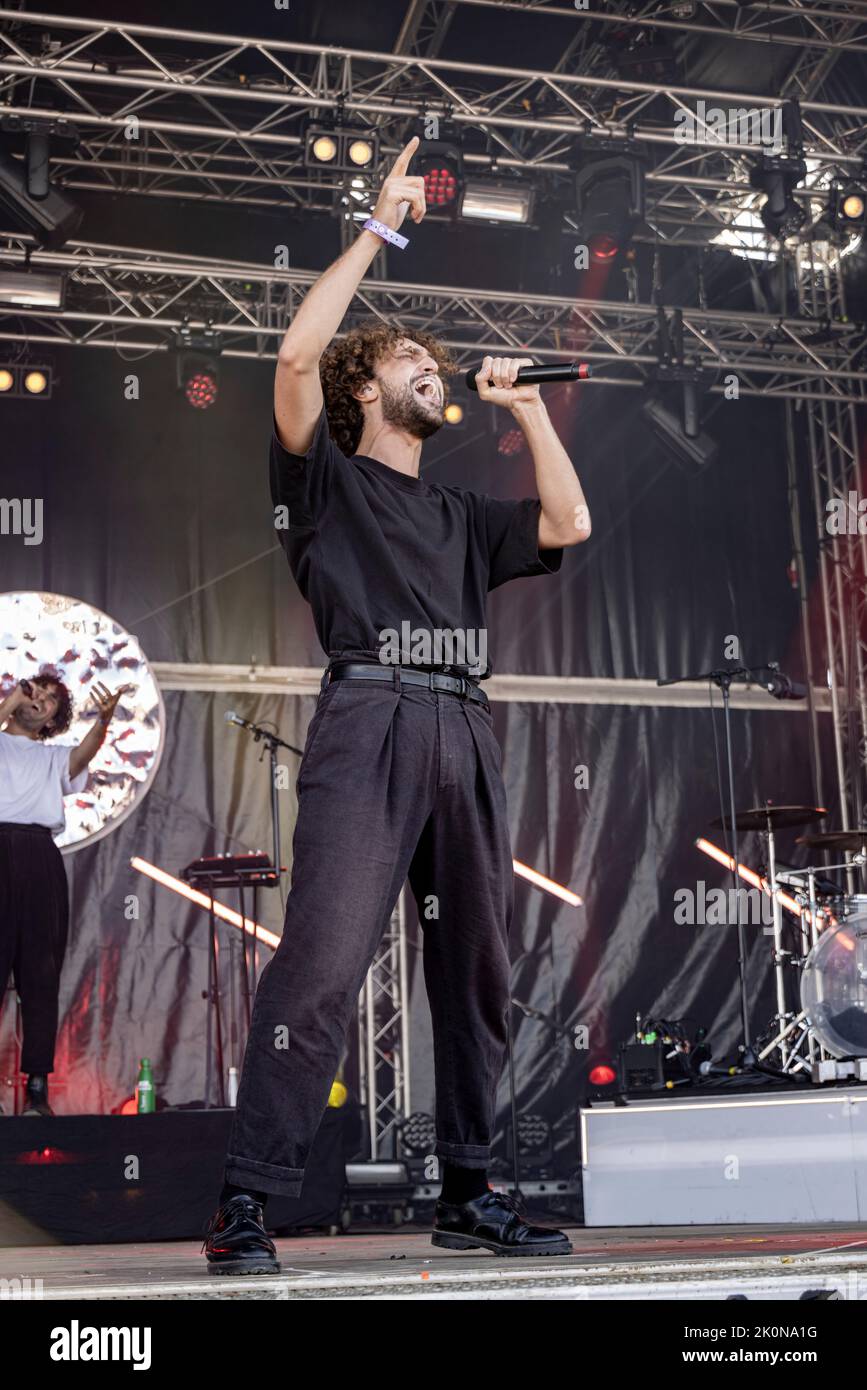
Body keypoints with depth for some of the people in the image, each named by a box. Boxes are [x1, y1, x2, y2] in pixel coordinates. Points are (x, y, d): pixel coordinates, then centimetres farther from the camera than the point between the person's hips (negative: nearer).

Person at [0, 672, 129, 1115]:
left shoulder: (55, 759, 25)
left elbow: (83, 753, 2)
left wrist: (104, 720, -18)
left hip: (40, 858, 2)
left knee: (41, 974, -3)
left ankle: (37, 1087, -4)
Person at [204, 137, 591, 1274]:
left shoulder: (461, 516, 30)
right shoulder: (328, 477, 15)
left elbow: (569, 524, 18)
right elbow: (298, 355, 0)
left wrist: (526, 404, 24)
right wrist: (381, 227, 7)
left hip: (464, 734, 6)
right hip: (370, 721, -6)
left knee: (478, 969, 4)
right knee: (324, 958, -17)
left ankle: (468, 1195, 14)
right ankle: (247, 1203, -13)